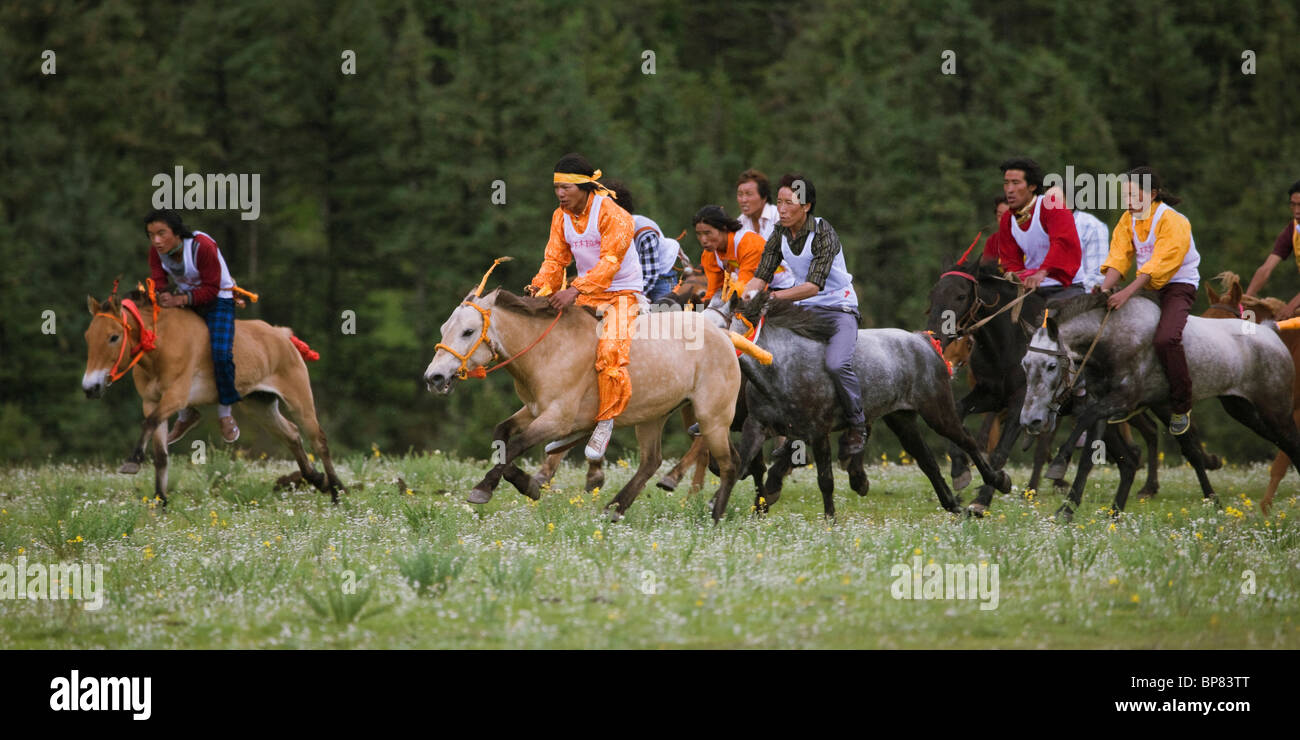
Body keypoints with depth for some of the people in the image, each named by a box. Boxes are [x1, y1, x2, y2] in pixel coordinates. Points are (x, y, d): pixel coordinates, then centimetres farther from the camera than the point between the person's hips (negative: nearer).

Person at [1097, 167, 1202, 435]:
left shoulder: (1173, 221, -16)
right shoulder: (1128, 220, 7)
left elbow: (1159, 264, -24)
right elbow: (1119, 257, 0)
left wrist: (1127, 293, -33)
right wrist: (1106, 287, -20)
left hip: (1178, 285, -8)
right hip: (1146, 286, 8)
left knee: (1166, 338, -30)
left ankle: (1182, 408, -14)